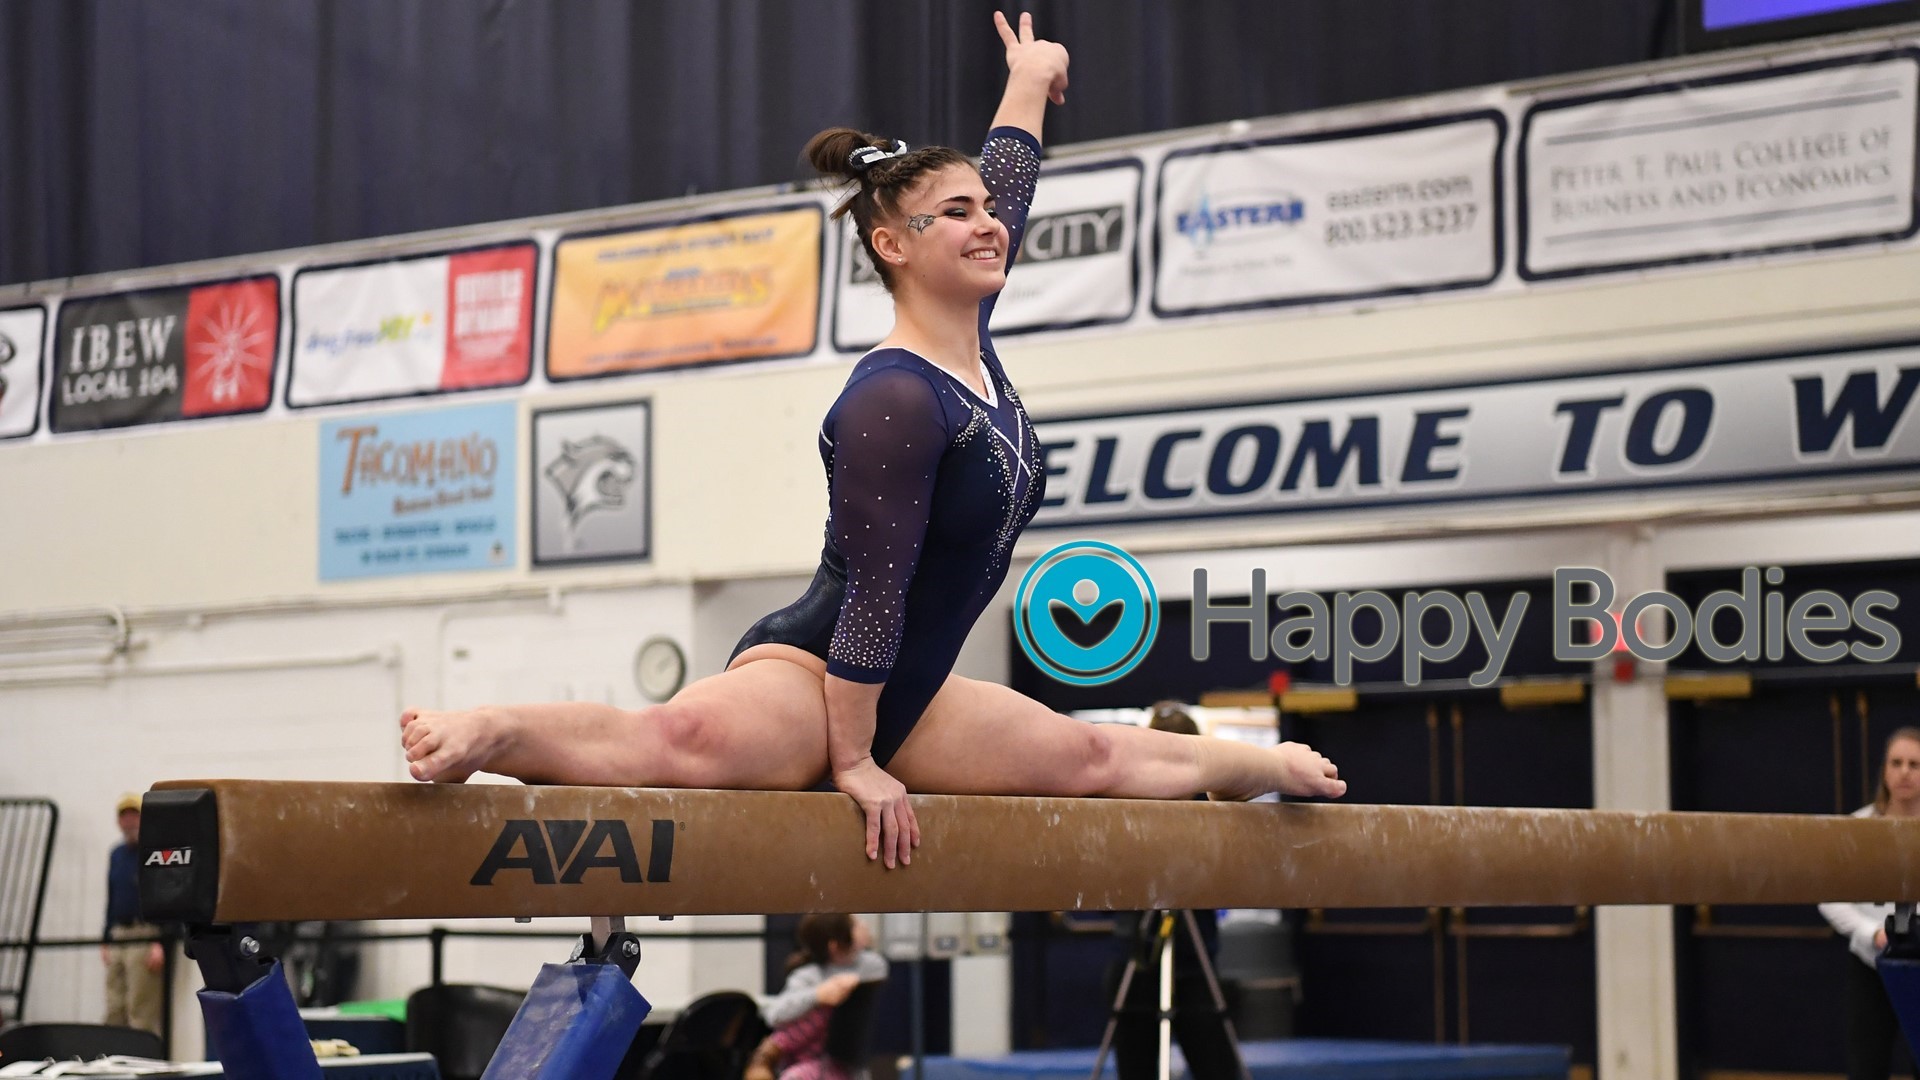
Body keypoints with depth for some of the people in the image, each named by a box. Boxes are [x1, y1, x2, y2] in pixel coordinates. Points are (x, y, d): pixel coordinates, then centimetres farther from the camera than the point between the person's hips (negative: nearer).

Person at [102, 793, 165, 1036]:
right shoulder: (117, 855, 18)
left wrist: (161, 943, -20)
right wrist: (106, 940, 19)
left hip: (145, 938, -8)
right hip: (118, 937, 8)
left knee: (142, 1014, -11)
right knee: (115, 1013, 8)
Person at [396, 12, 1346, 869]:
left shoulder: (972, 349, 5)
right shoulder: (894, 398, -21)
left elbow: (1006, 184, 24)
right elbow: (873, 589, -22)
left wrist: (1029, 86, 42)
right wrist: (851, 761, -21)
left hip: (895, 697, 10)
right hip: (807, 671, -10)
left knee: (1090, 757, 26)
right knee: (690, 739, -44)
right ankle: (483, 736, -55)